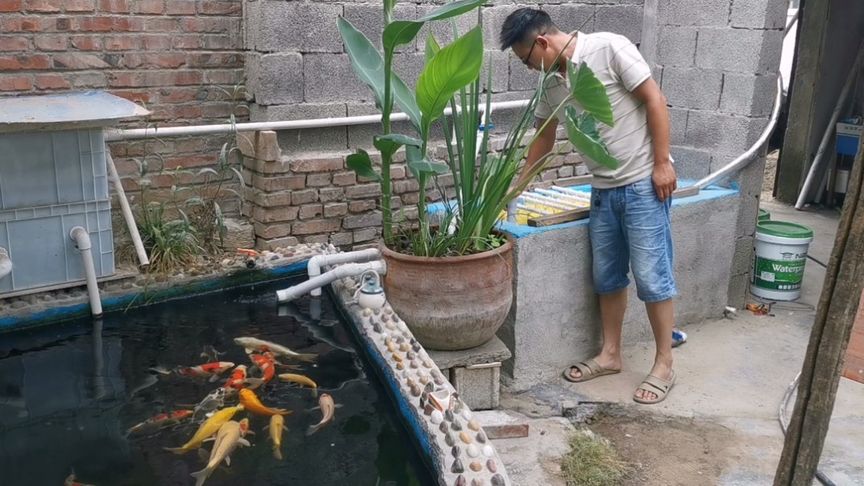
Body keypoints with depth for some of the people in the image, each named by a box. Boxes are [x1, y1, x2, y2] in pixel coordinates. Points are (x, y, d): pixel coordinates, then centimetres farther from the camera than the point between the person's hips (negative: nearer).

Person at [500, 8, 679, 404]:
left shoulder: (609, 48, -14)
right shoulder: (551, 83, 7)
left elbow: (654, 100, -14)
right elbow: (544, 136, 21)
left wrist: (662, 164, -16)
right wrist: (519, 184, 24)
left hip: (643, 183, -7)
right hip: (603, 190, 7)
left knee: (651, 276, -2)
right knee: (607, 276, 13)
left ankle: (664, 366, 10)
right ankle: (610, 354, 27)